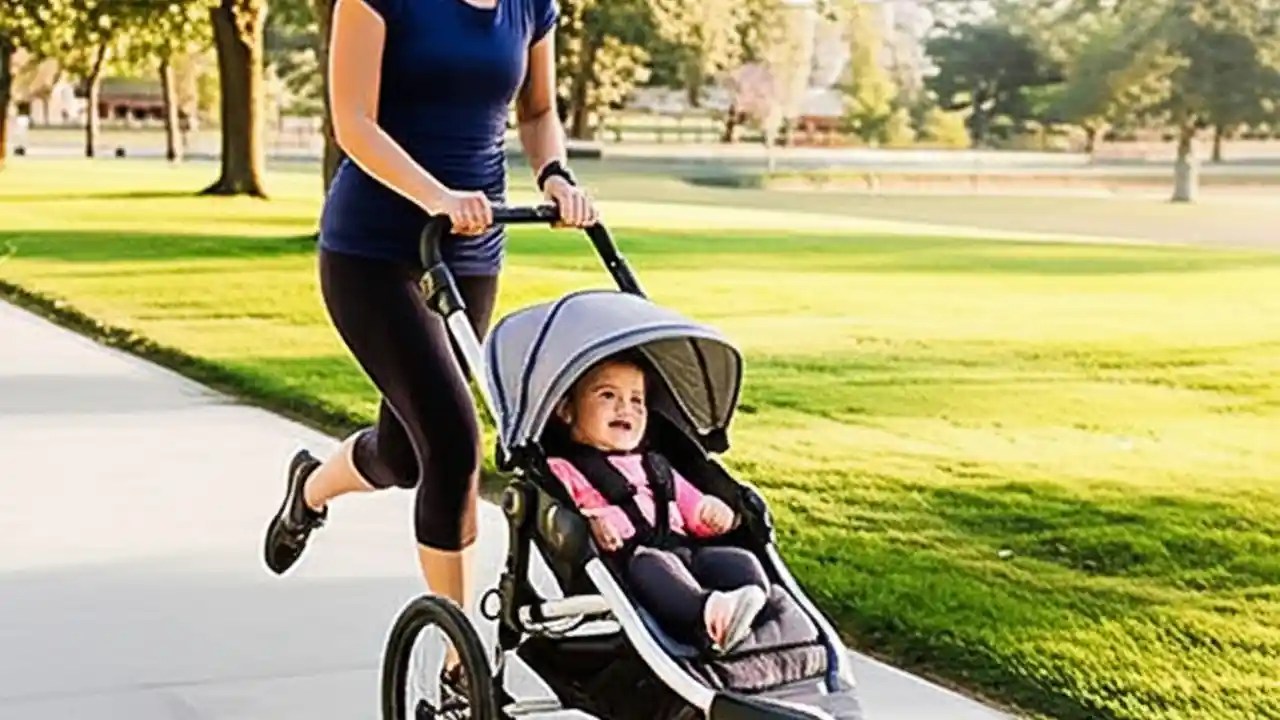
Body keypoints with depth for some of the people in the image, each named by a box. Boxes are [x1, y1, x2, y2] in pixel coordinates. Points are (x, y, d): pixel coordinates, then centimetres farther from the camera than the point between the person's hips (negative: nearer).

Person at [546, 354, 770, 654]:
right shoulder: (562, 470, 15)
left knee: (739, 561, -20)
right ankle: (705, 613, -65)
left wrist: (713, 512, 12)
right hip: (628, 557, -6)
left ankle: (755, 605, -51)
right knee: (651, 565, -39)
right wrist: (589, 522, -23)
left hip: (685, 549, 6)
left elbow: (692, 506, 36)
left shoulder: (654, 467, 37)